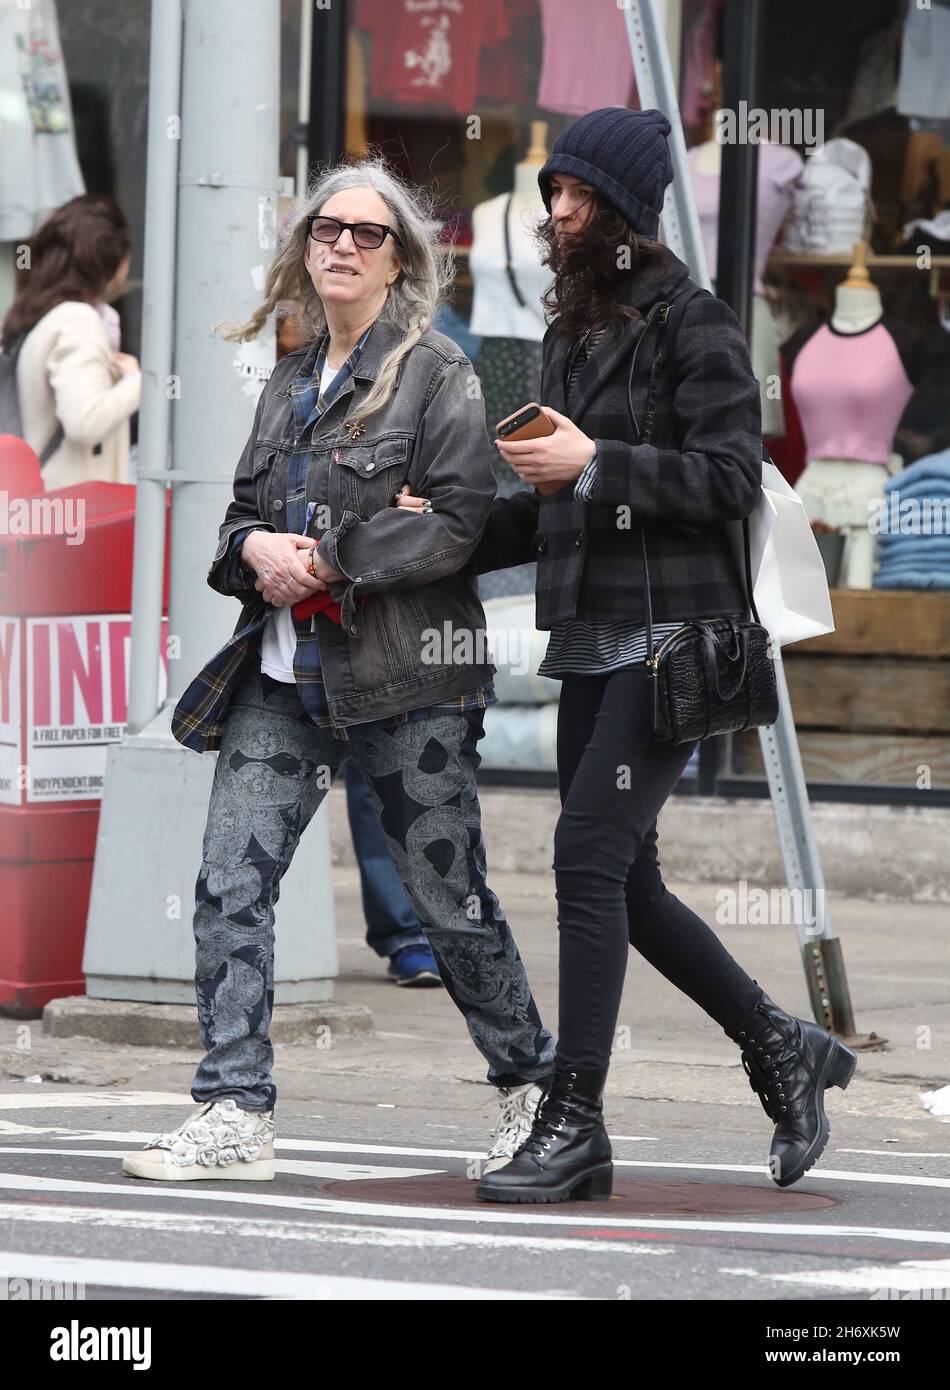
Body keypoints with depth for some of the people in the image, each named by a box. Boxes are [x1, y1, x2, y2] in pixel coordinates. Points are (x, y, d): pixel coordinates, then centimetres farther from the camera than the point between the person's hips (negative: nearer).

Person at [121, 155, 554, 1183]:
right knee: (228, 884, -8)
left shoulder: (436, 373, -4)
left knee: (448, 898, 3)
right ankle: (235, 1115, -7)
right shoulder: (292, 382, 16)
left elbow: (461, 520, -13)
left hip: (405, 678, -6)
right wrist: (257, 548, -3)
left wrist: (328, 560, -16)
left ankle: (531, 1087, 23)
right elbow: (241, 512, 21)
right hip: (285, 673, 6)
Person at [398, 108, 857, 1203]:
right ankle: (782, 1049, 25)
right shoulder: (570, 332, 17)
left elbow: (731, 476, -14)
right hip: (590, 638, 8)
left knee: (590, 853, -15)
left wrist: (596, 463, -19)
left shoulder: (692, 324, -7)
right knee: (622, 881, 9)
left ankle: (574, 1123, -13)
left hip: (671, 635, -8)